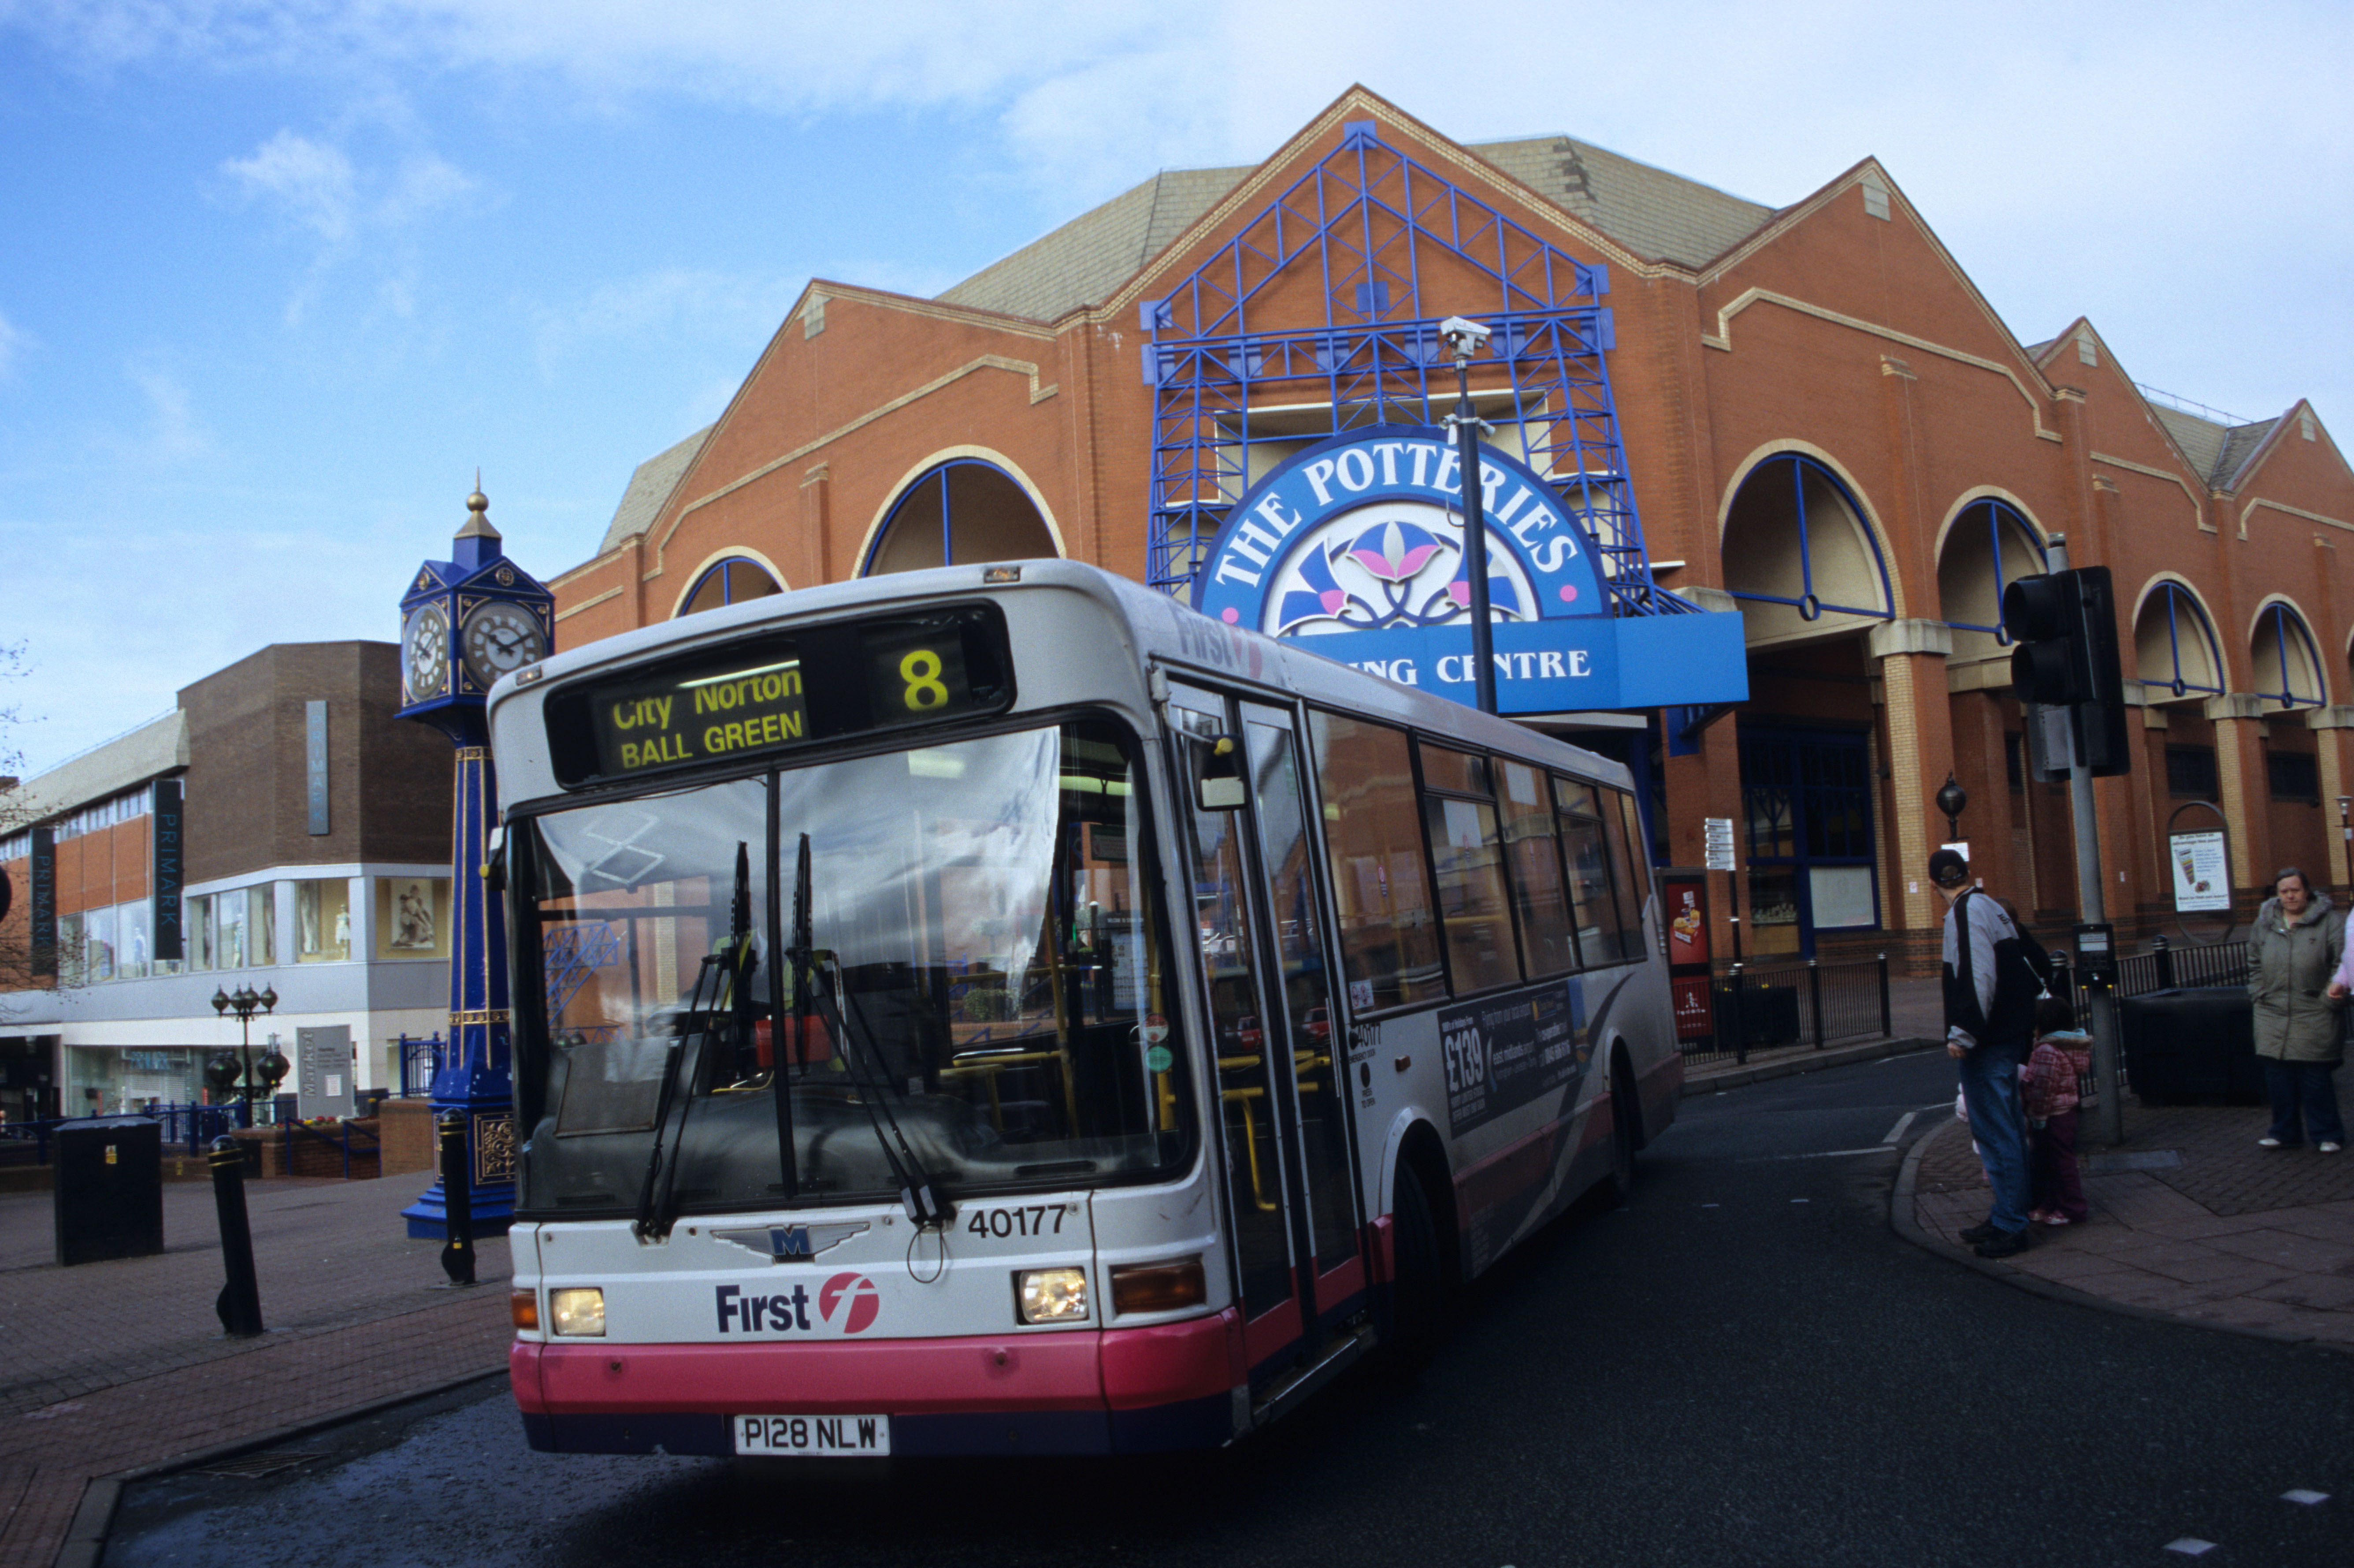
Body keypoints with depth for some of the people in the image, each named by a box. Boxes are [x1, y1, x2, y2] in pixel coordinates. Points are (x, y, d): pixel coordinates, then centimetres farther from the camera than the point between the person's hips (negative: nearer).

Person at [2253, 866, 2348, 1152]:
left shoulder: (2330, 920, -1)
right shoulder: (2265, 922, 12)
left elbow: (2343, 960, -5)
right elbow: (2254, 962, 21)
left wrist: (2336, 989, -14)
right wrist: (2259, 994, 11)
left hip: (2314, 1017, -4)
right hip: (2273, 1015, 4)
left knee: (2316, 1079, -2)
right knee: (2278, 1077, 7)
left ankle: (2327, 1135, 12)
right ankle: (2285, 1132, 19)